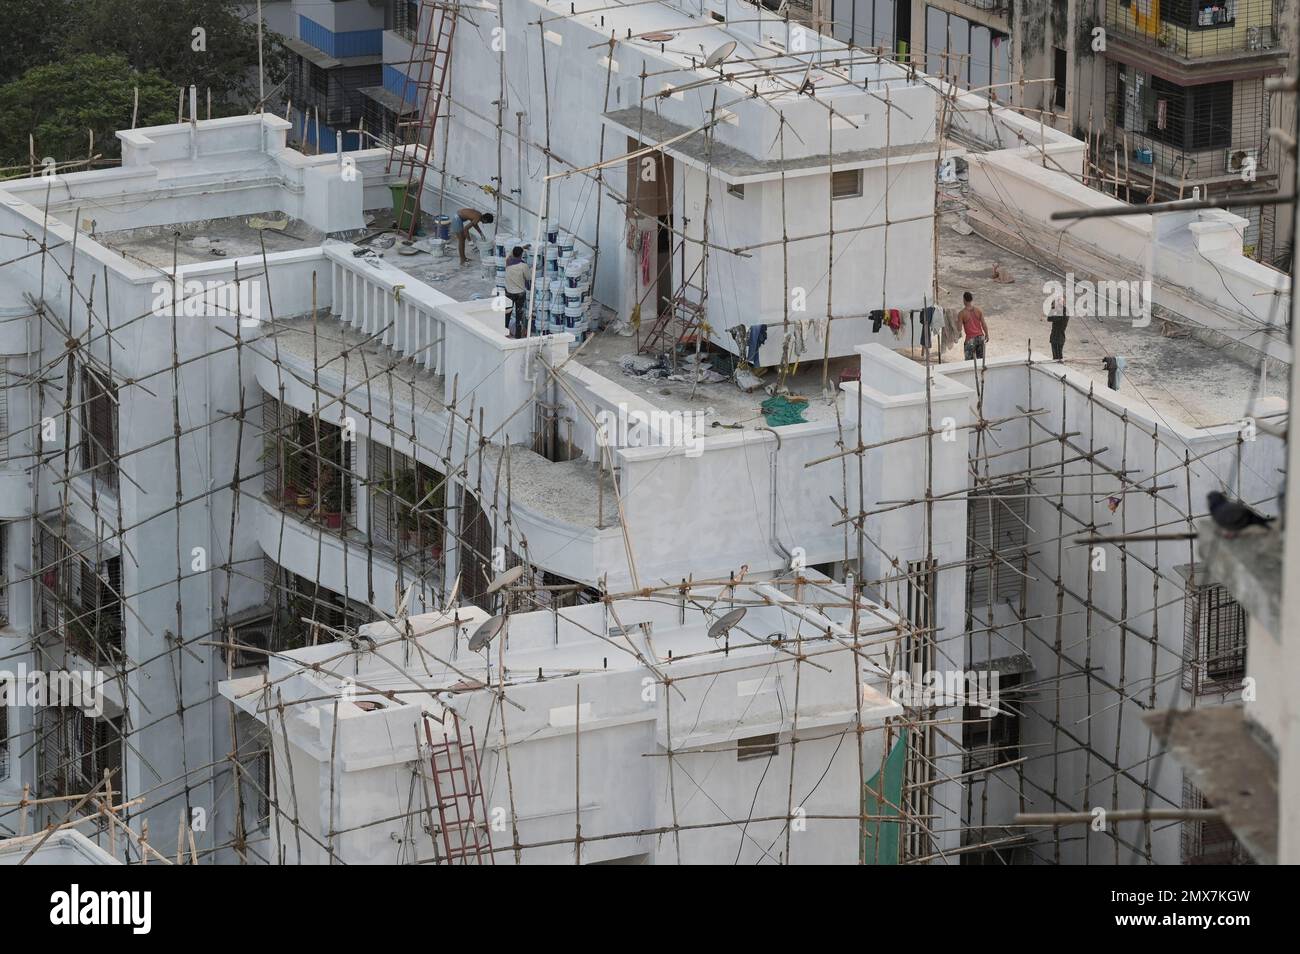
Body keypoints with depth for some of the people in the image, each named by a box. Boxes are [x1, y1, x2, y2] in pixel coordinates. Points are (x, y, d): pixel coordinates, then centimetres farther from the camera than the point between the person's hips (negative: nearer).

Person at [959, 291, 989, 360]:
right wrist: (987, 335, 15)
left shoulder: (962, 313, -10)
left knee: (969, 360, 4)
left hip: (970, 339, -4)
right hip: (980, 337, 4)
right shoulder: (978, 310, -1)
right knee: (981, 359, 17)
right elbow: (984, 324, 1)